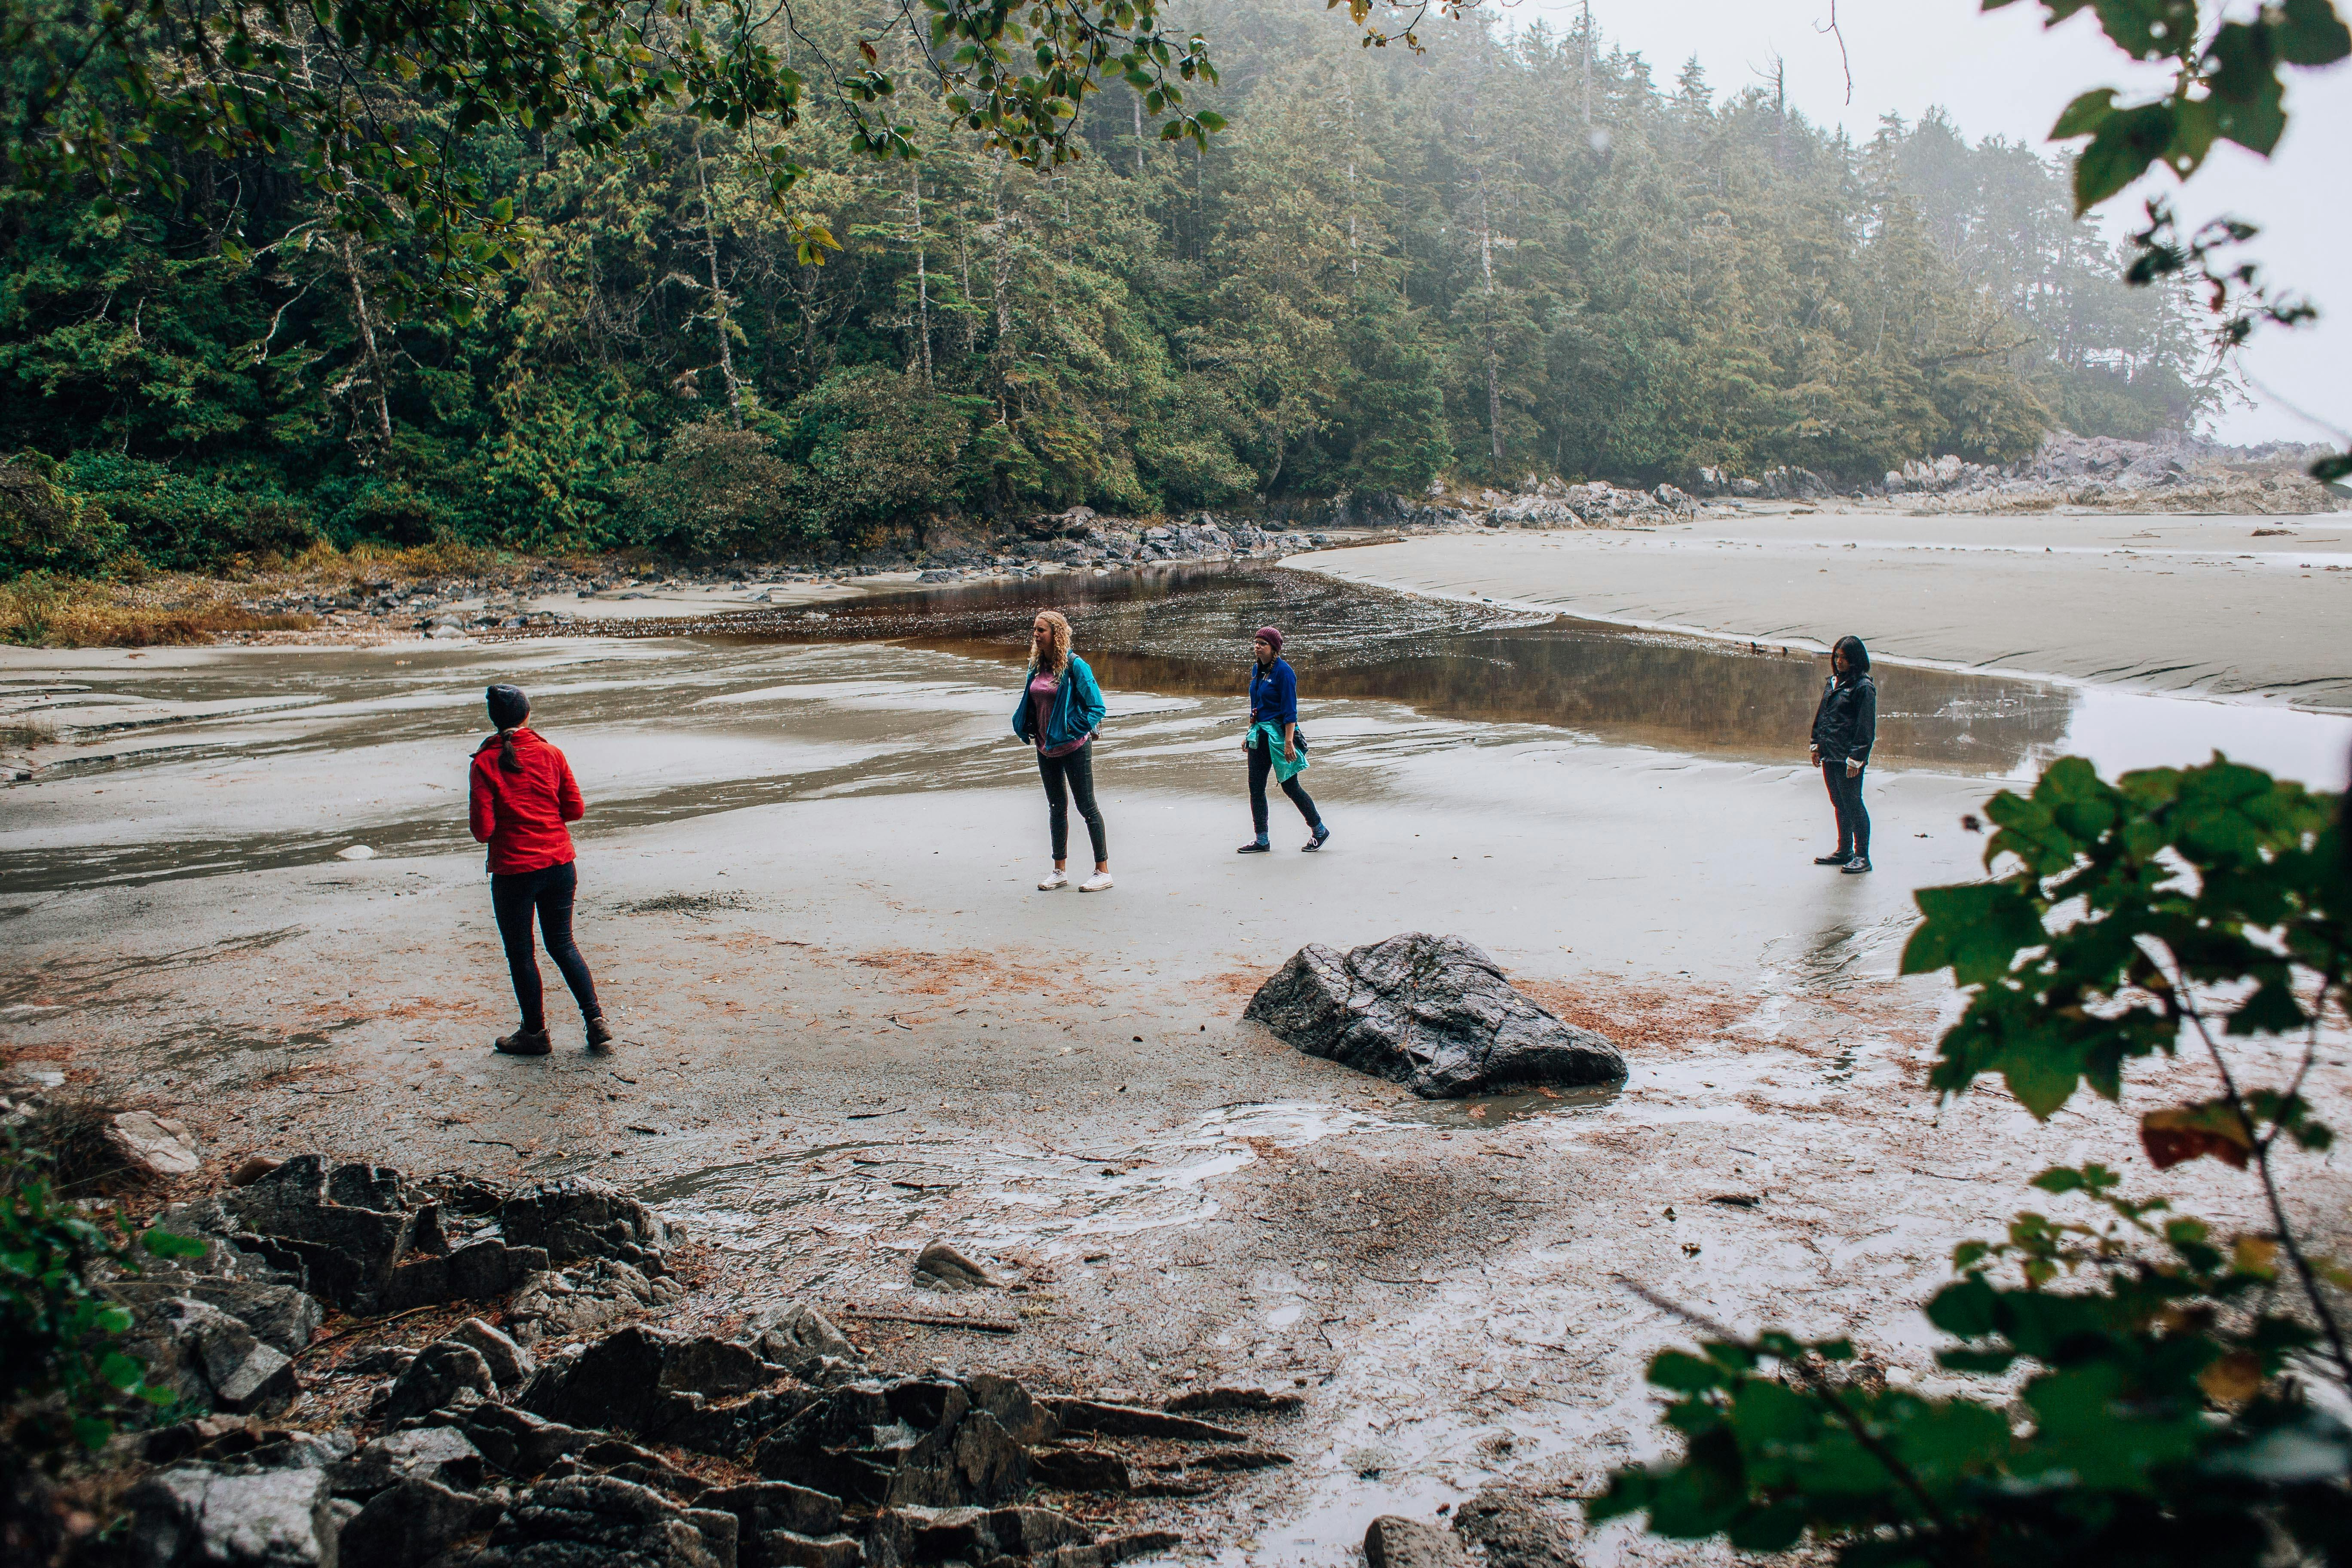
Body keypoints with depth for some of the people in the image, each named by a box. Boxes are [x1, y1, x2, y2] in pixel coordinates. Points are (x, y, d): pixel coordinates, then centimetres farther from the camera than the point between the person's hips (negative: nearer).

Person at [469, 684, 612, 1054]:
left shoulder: (485, 763, -9)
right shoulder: (550, 754, -1)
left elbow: (483, 829, -12)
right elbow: (575, 809, 2)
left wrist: (508, 821, 9)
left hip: (514, 870, -4)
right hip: (560, 864, 4)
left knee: (520, 952, 12)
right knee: (562, 943, 18)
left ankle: (535, 1032, 21)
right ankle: (596, 1020, 10)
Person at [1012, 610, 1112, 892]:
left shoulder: (1074, 665, -14)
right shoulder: (1037, 666, 6)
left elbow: (1097, 706, -12)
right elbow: (1029, 704, 19)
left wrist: (1074, 729, -15)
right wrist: (1031, 732, 6)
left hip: (1074, 747, -7)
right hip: (1046, 749, 7)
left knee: (1086, 807, 0)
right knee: (1057, 808, 14)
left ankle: (1103, 871, 9)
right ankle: (1060, 871, 24)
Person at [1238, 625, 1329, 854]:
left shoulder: (1283, 671, -14)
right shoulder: (1257, 669, 10)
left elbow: (1290, 711, -17)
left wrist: (1288, 742, -21)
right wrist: (1250, 734, 18)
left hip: (1279, 733, -8)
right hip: (1259, 735, 8)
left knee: (1290, 786, 0)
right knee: (1256, 788, 4)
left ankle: (1319, 830, 17)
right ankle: (1261, 841, 10)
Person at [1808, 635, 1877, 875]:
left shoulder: (1863, 687, -10)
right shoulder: (1833, 683, 14)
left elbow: (1866, 727, -13)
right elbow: (1821, 715, 21)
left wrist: (1856, 758, -16)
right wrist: (1817, 744, 16)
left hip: (1848, 758, -8)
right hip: (1829, 756, 8)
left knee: (1853, 805, -4)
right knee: (1839, 804, 15)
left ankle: (1862, 856, 4)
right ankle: (1844, 851, 25)